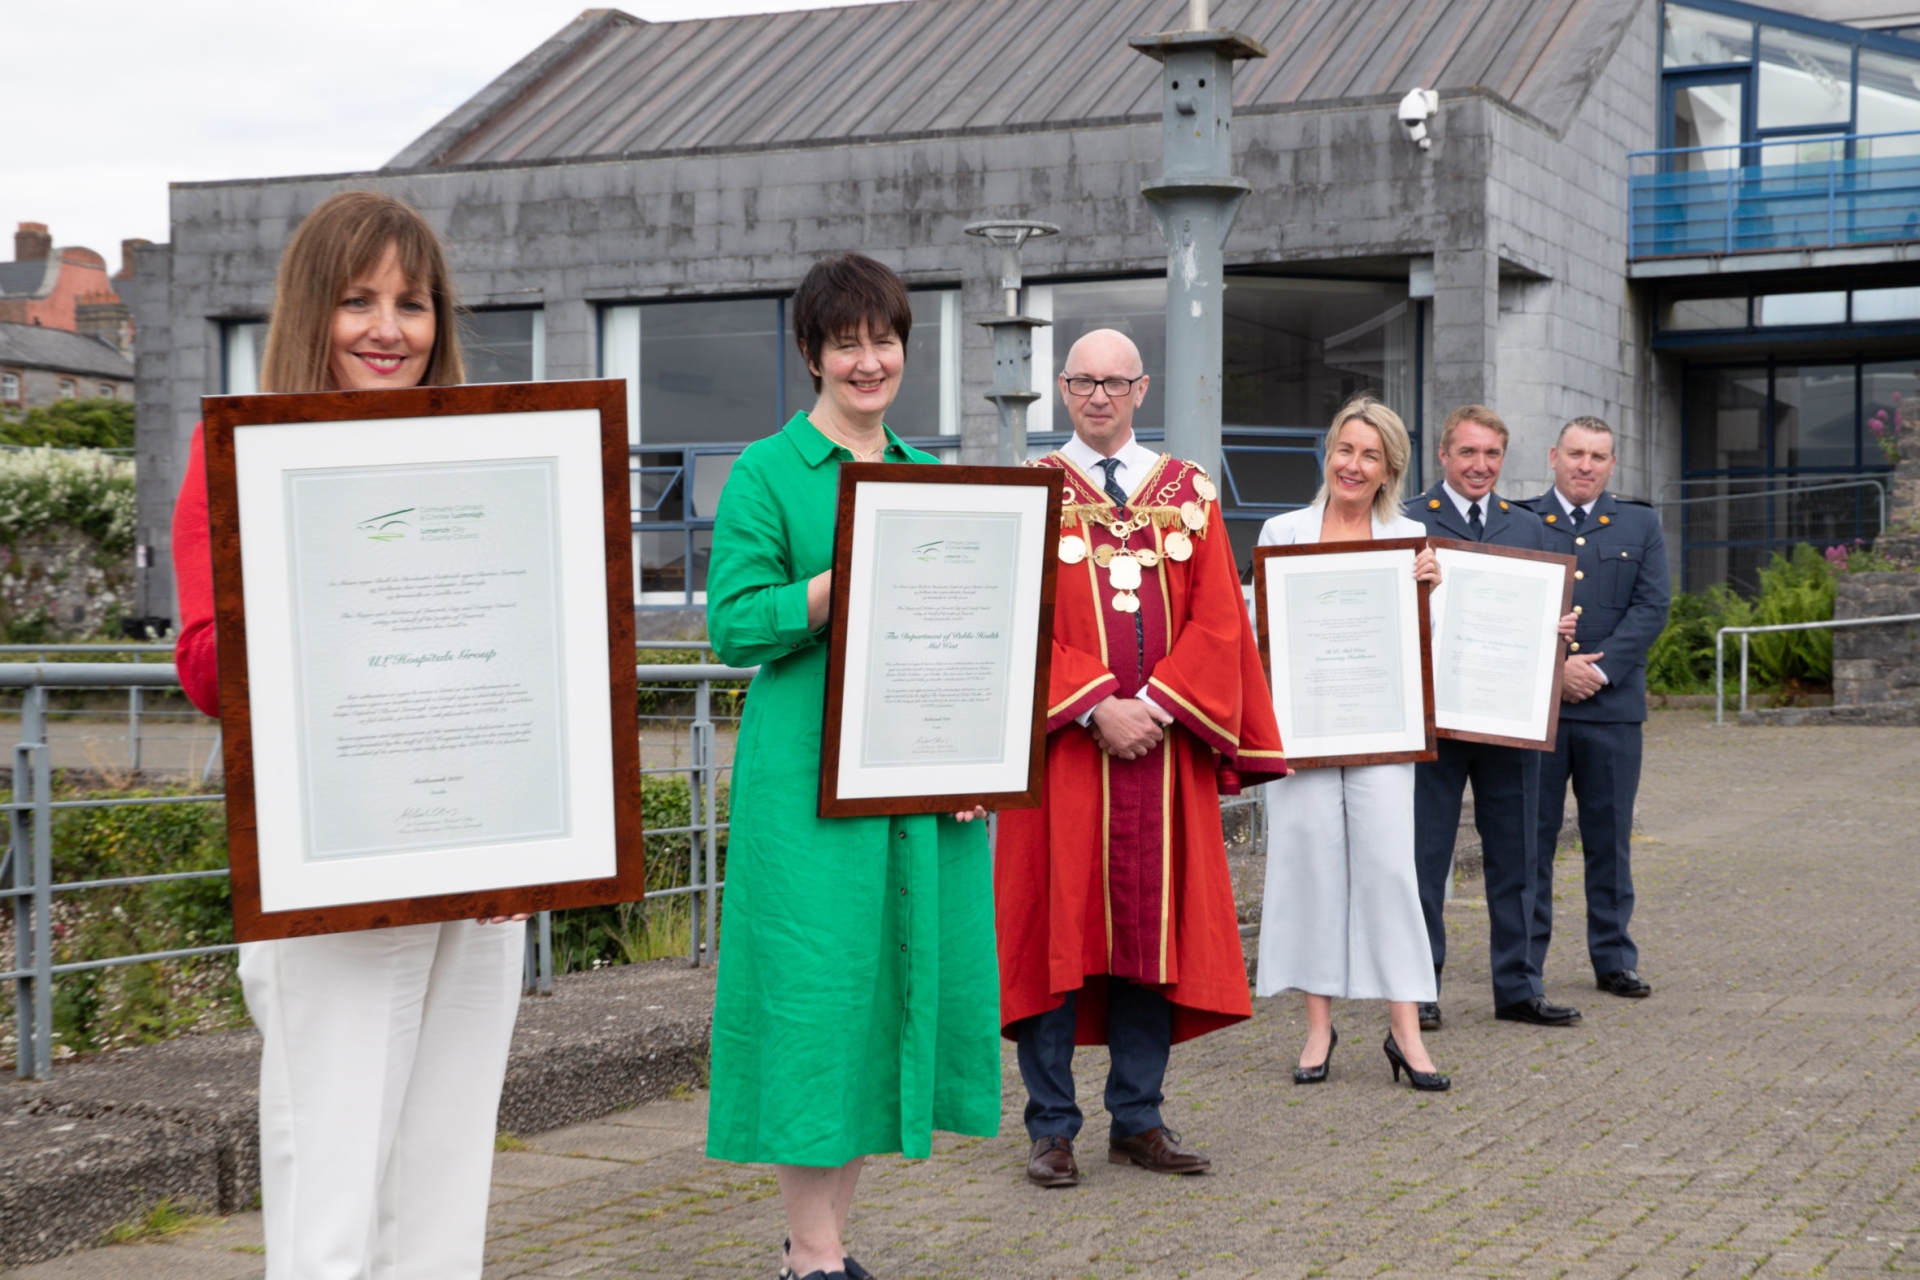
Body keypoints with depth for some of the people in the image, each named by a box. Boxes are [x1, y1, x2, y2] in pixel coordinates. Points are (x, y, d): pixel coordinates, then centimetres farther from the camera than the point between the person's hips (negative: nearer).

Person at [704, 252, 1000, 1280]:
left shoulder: (930, 475, 15)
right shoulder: (767, 472, -3)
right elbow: (733, 625, -9)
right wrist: (841, 584, -22)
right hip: (806, 774, -6)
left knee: (896, 980, 8)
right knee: (814, 990, -5)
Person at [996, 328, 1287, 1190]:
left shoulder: (1188, 494, 11)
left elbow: (1218, 620, 3)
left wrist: (1155, 706, -10)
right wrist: (1096, 708, -15)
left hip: (1163, 740, 2)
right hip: (1063, 743, -2)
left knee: (1153, 926, 5)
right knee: (1057, 922, -1)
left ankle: (1138, 1119, 14)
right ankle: (1051, 1127, 6)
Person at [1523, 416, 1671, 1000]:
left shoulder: (1640, 525, 11)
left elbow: (1652, 607, 1)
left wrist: (1600, 669, -10)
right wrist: (1554, 666, -13)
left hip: (1613, 706, 2)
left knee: (1610, 838, 7)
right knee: (1531, 836, 3)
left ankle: (1614, 960, 15)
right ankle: (1524, 963, 10)